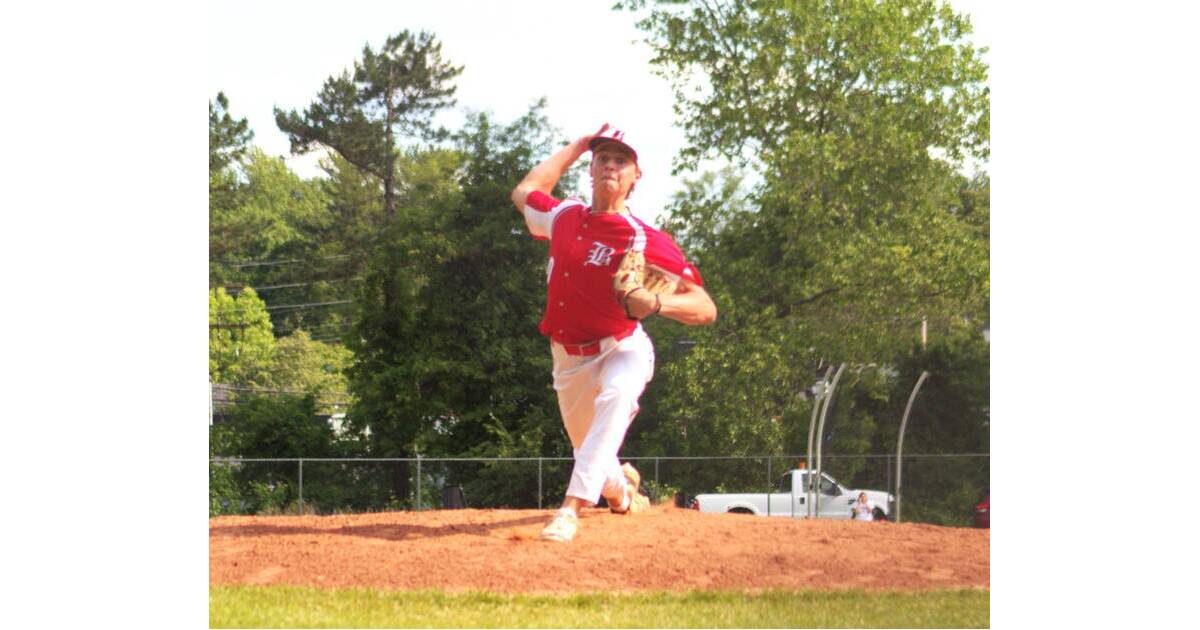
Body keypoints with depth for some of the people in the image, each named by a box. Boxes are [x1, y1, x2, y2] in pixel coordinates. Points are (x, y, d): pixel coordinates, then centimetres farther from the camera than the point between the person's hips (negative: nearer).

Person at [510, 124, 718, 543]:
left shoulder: (646, 241, -19)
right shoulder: (564, 217, -1)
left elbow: (705, 309, -24)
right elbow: (524, 192, 23)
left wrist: (654, 303, -44)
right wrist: (576, 146, 17)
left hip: (622, 350, -6)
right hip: (569, 357, 6)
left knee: (617, 396, -38)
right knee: (587, 448, 16)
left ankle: (571, 509, -46)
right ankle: (621, 488, 53)